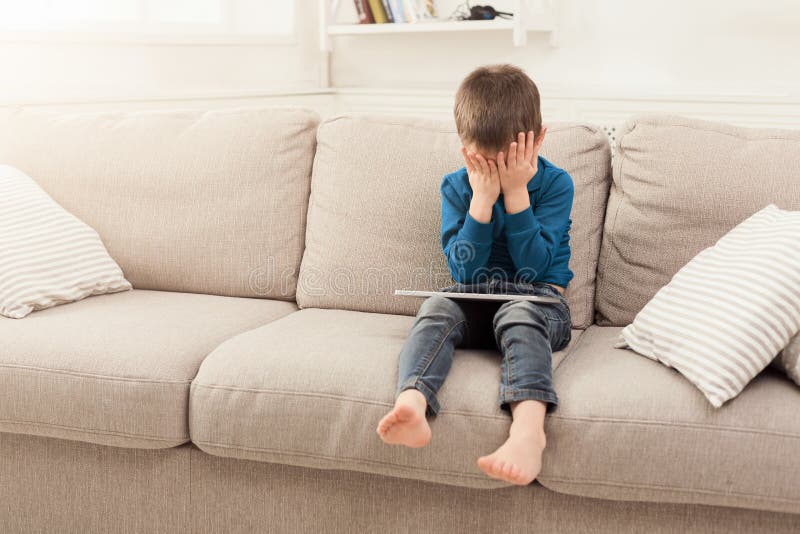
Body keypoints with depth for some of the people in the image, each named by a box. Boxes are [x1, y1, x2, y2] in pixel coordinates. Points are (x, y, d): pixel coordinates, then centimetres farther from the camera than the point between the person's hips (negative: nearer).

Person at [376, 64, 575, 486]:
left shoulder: (554, 183, -2)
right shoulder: (456, 186, 4)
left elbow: (533, 266, -13)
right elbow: (464, 269, -8)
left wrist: (515, 192, -16)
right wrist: (483, 197, -14)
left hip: (537, 299, -2)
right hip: (473, 300, 2)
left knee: (518, 314, -37)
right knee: (436, 308, -30)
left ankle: (528, 429, -62)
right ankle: (411, 404, -58)